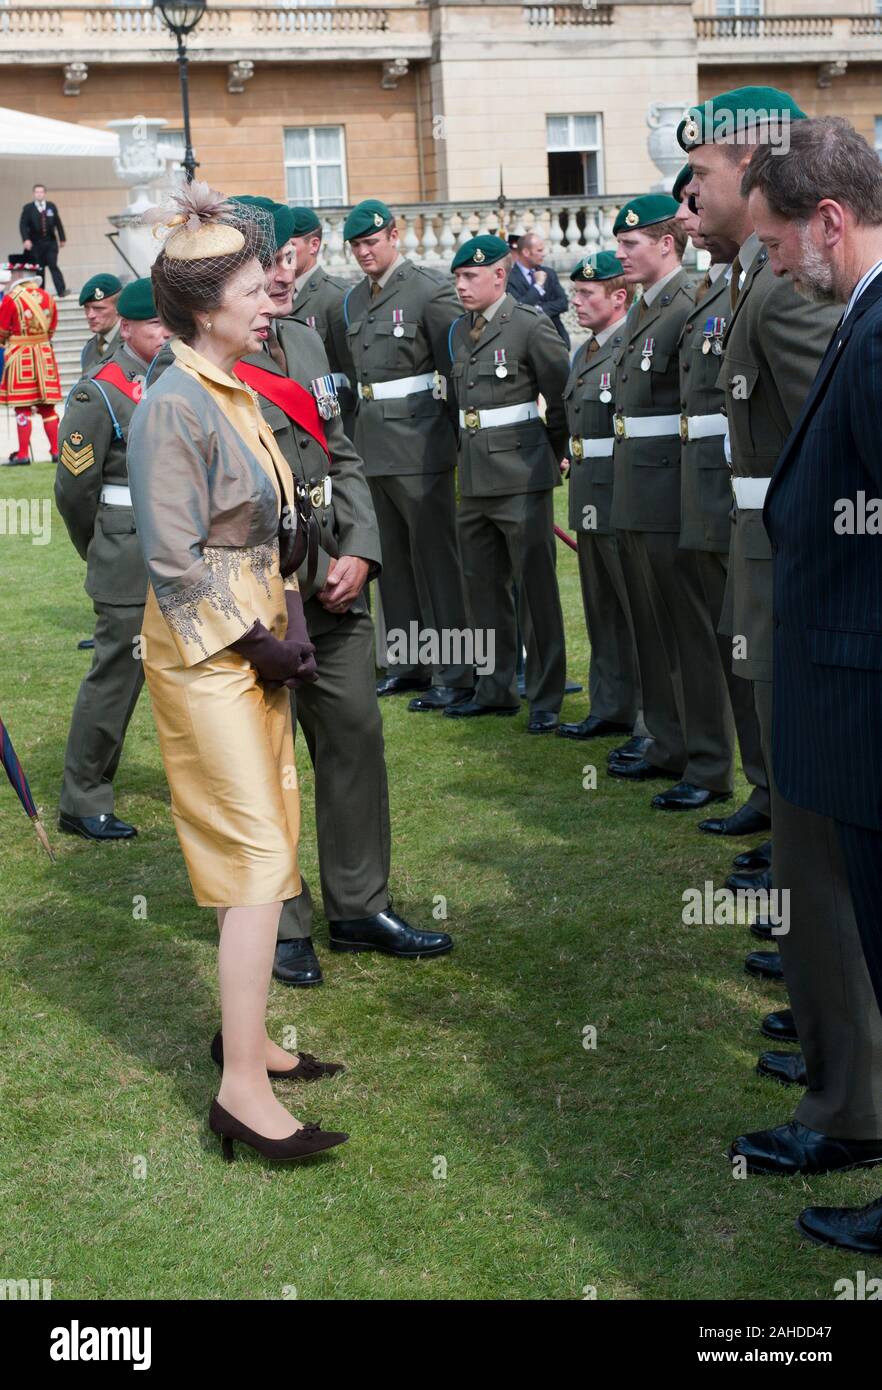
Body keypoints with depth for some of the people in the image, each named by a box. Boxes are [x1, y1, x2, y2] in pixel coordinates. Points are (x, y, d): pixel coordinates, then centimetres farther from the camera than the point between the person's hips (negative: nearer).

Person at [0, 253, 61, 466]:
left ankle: (23, 454, -1)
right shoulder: (47, 297, 5)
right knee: (47, 406, 10)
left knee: (22, 407, -2)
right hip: (44, 354, 5)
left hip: (19, 356, -5)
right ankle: (56, 451, 11)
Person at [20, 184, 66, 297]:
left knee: (53, 266, -9)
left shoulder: (51, 206, 8)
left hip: (51, 242, 0)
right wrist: (26, 239, -18)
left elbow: (58, 223, 12)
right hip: (36, 243, 0)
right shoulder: (28, 208, 2)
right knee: (39, 269, 2)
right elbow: (23, 225, -4)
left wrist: (61, 239, 11)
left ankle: (61, 291, -12)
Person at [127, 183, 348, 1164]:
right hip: (208, 654, -9)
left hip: (255, 645, 9)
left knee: (259, 850, 13)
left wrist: (289, 626, 6)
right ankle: (242, 1087, -5)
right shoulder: (173, 407, -16)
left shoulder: (234, 394, 11)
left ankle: (244, 1033, 26)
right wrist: (257, 643, -14)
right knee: (261, 858, -9)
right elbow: (174, 560, -18)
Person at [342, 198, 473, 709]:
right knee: (394, 560, 13)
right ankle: (407, 663, 23)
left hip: (420, 443, -7)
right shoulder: (355, 299, 13)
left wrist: (463, 443, -9)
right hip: (373, 446, 7)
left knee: (435, 558, -3)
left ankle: (453, 674, 3)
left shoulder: (432, 290, -8)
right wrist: (359, 437, 13)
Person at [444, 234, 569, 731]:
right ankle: (496, 689, 25)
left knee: (536, 588, -2)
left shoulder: (531, 325, -8)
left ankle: (547, 698, 6)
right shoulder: (460, 331, 13)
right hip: (475, 479, 7)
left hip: (523, 477, -7)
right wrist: (472, 450, 15)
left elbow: (563, 400, -4)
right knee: (484, 587, 13)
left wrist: (552, 457, 4)